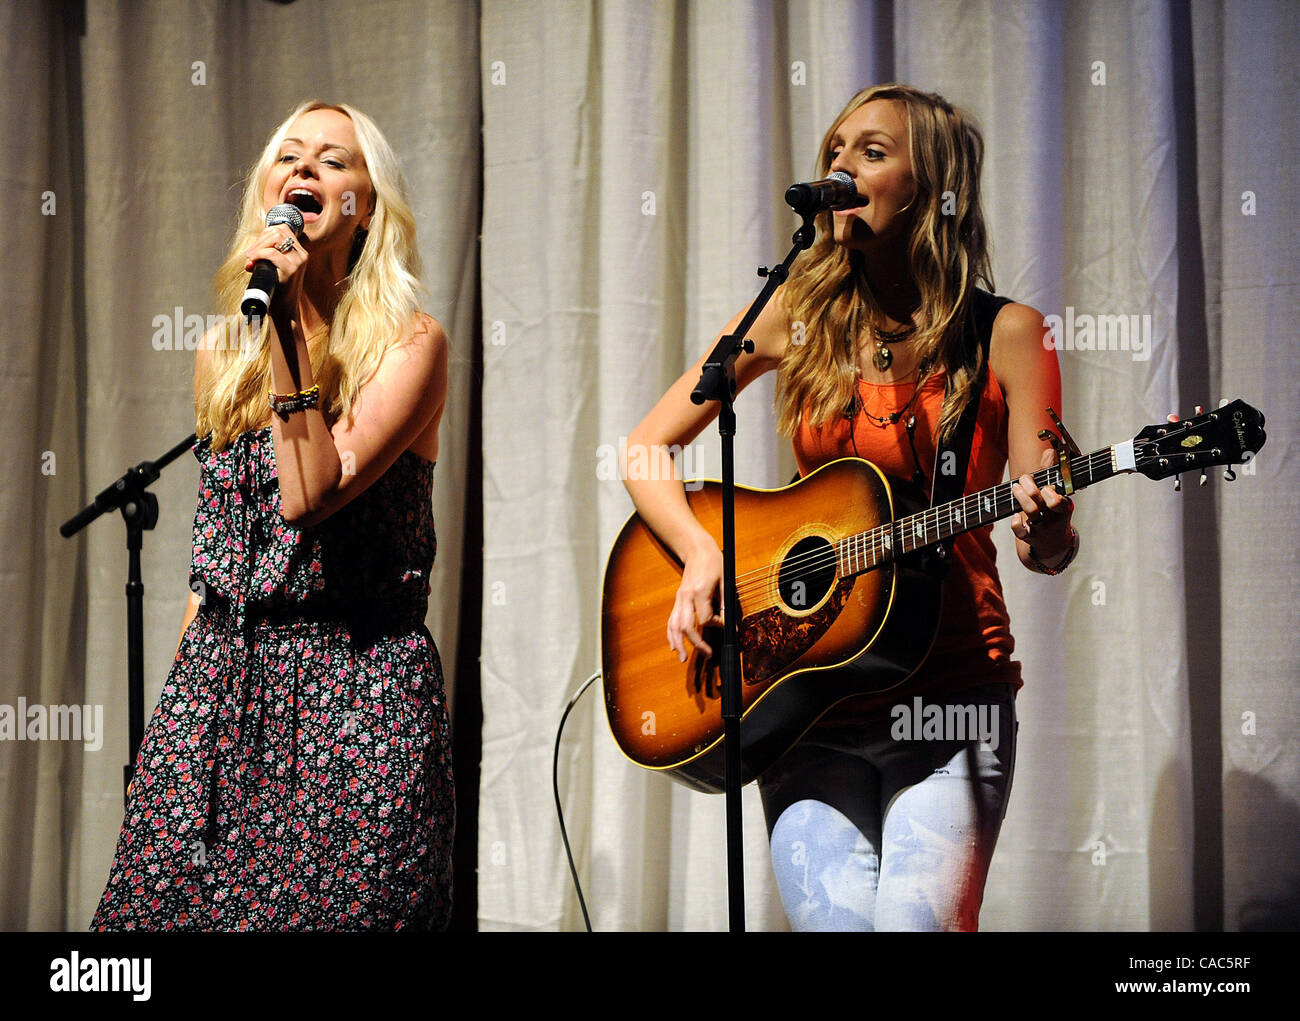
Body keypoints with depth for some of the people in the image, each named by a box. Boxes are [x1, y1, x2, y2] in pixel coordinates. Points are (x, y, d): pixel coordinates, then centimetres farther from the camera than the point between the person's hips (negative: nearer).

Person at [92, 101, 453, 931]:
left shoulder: (409, 344, -5)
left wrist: (285, 327, -17)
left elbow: (313, 498, -18)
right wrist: (182, 689, 16)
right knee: (167, 900, 0)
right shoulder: (221, 356, 12)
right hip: (220, 676, 5)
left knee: (337, 905, -6)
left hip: (357, 684, -5)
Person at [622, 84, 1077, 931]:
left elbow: (1049, 543, -1)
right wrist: (704, 555, -8)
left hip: (948, 699, -1)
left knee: (919, 918, -19)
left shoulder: (1004, 335, 0)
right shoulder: (799, 315, 5)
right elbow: (646, 448, 9)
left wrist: (1047, 536, -25)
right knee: (834, 916, -13)